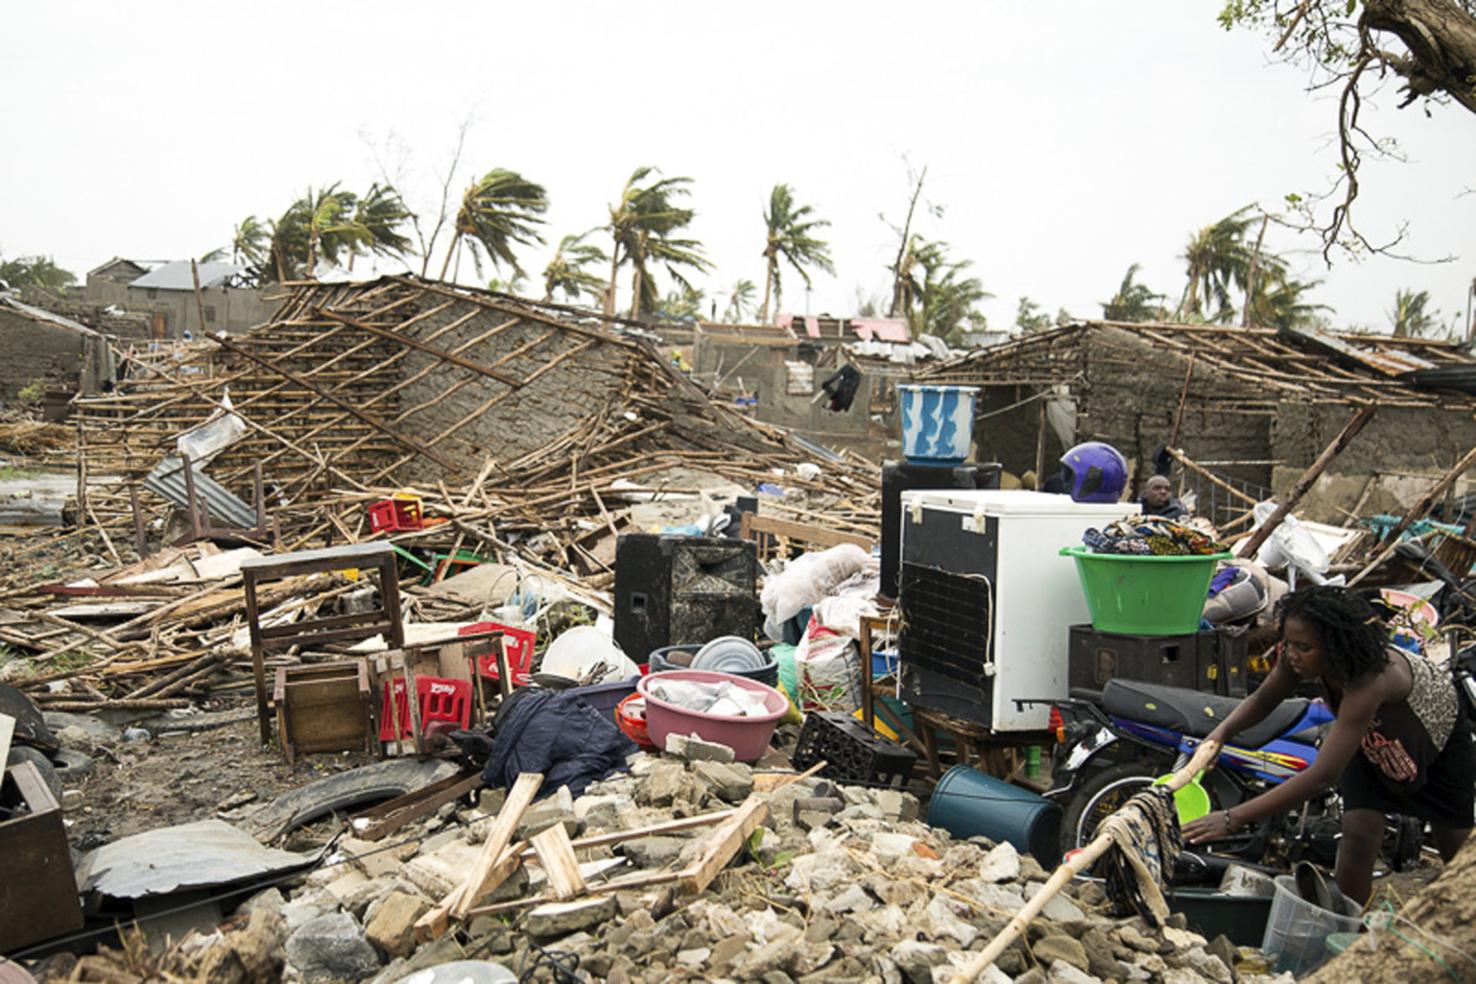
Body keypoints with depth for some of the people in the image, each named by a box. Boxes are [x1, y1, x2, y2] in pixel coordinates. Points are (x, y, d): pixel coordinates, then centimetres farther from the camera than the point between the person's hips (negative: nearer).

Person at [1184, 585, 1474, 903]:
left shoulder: (1368, 679, -49)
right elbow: (1262, 700, -13)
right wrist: (1220, 734, -35)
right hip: (1373, 734, 4)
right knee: (1359, 835, -14)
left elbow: (1322, 775, -53)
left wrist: (1233, 818, -56)